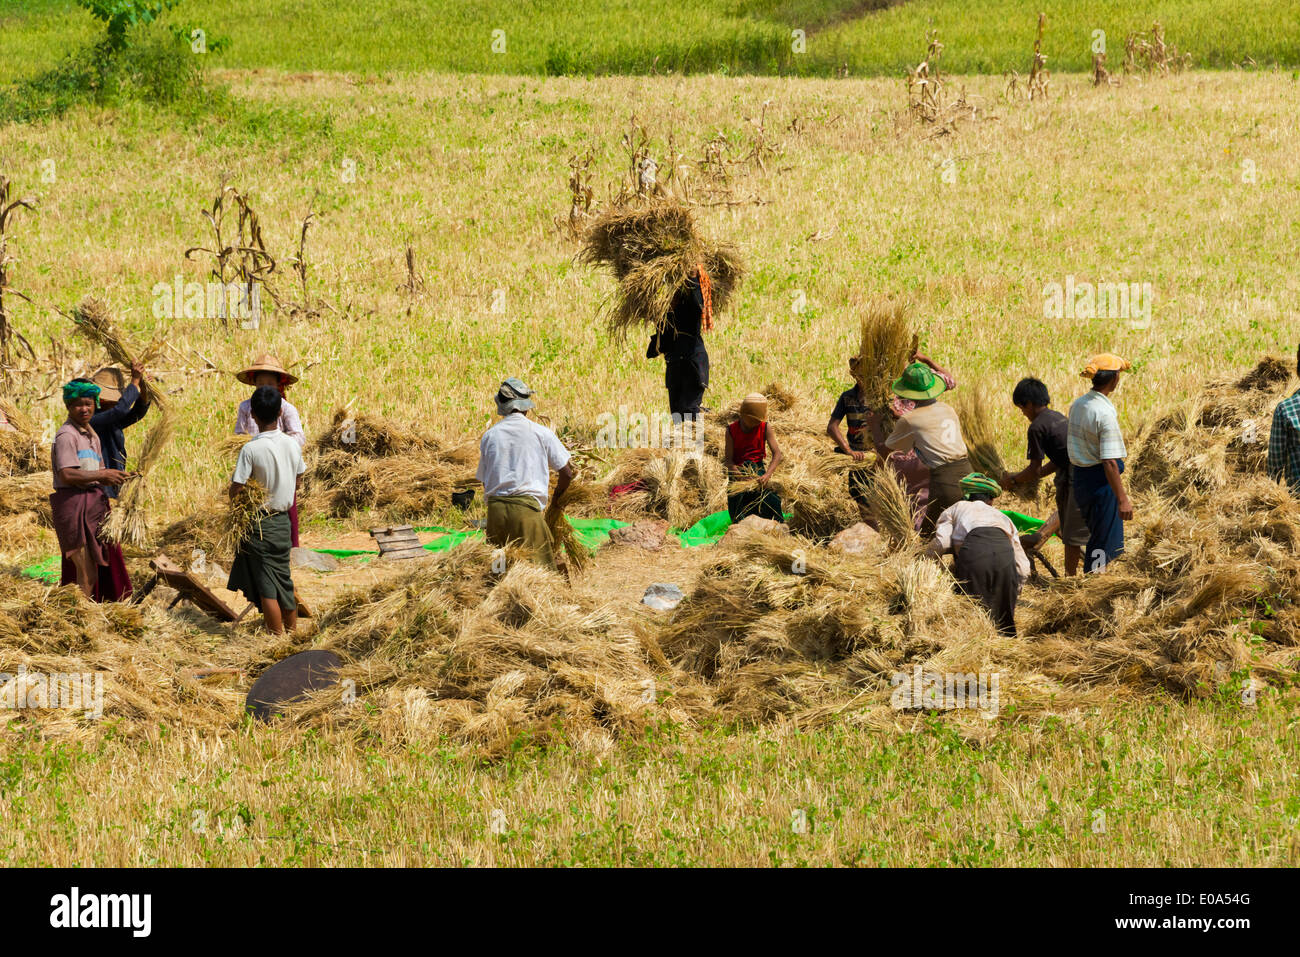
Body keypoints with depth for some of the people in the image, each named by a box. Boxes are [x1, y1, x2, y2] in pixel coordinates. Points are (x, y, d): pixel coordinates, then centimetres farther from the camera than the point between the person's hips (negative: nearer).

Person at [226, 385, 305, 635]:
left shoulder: (251, 449, -18)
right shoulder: (292, 445, -2)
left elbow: (236, 492, -17)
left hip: (258, 524, -5)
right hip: (283, 520, 5)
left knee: (266, 588, -1)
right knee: (285, 582, 17)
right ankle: (292, 634, 24)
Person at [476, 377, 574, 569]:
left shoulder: (489, 436, 11)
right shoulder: (540, 433, 2)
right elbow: (567, 473, 9)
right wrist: (557, 499, 27)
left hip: (495, 509, 4)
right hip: (527, 507, -4)